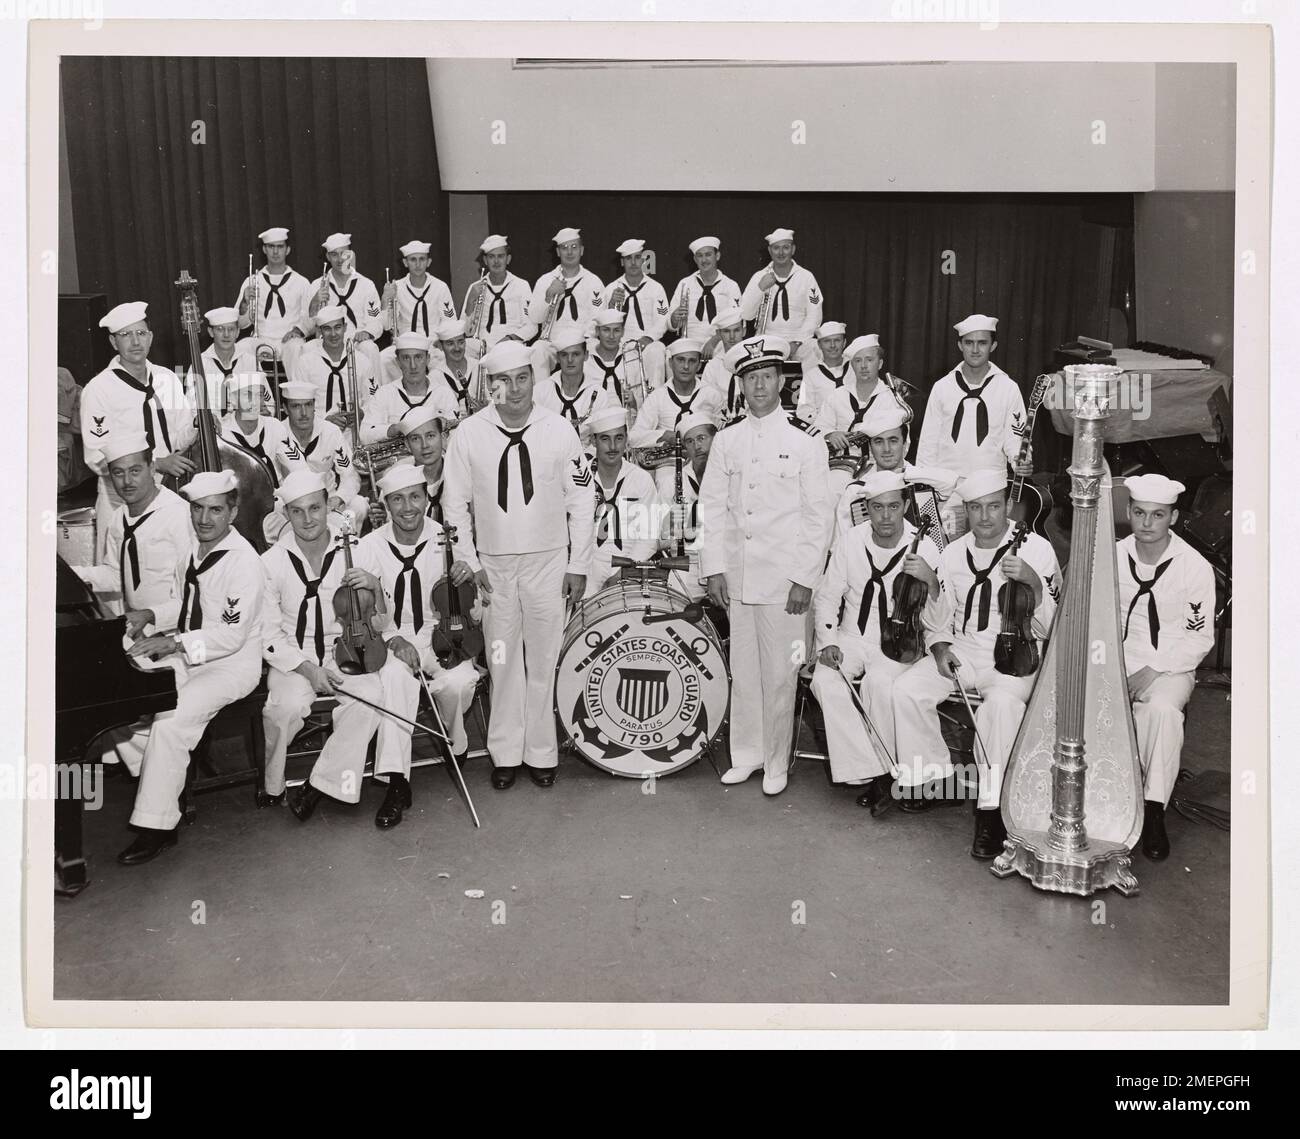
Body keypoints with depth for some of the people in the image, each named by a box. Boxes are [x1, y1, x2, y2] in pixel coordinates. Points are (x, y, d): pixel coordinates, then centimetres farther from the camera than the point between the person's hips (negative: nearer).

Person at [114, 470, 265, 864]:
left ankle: (157, 827, -14)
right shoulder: (193, 548, 6)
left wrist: (173, 643, -29)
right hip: (188, 654, 8)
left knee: (170, 721, -26)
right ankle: (166, 782, 6)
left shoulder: (243, 560, -19)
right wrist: (151, 615, 1)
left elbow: (232, 635, -23)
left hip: (232, 664, -8)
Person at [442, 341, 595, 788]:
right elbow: (456, 503, 4)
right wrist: (468, 562, -1)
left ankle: (541, 752, 18)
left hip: (549, 562, 0)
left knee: (543, 660, 5)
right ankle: (505, 753, 20)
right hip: (493, 564, 1)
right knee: (503, 662, 7)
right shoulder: (468, 433, -2)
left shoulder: (558, 431, -3)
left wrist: (578, 566, 0)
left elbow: (581, 500, 1)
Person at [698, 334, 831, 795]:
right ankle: (746, 756, 23)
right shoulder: (726, 442, 8)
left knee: (779, 674, 2)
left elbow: (818, 516, -2)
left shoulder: (806, 443, -1)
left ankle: (776, 764, 15)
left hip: (784, 580, -3)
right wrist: (714, 569, 0)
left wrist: (804, 579, -7)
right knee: (743, 671, 9)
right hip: (736, 578, 3)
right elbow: (713, 508, 8)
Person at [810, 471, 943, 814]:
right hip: (851, 639, 3)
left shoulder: (924, 549, -6)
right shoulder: (849, 542, 2)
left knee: (880, 682, -34)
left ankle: (882, 771, -16)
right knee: (825, 680, -27)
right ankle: (871, 774, -22)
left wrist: (930, 580, -29)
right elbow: (826, 597, 8)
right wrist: (828, 642, -7)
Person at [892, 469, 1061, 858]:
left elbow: (1052, 627, -8)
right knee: (906, 689, -19)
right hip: (961, 650, 5)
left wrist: (1034, 581, -24)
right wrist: (939, 646, -3)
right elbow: (937, 618, 18)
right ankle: (936, 777, 2)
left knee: (1002, 701, -36)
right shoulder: (953, 554, 8)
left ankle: (991, 810, -25)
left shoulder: (1036, 549, -4)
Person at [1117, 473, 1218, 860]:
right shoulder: (1111, 557, 3)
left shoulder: (1195, 567, -5)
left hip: (1170, 667, -2)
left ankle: (1153, 811, -25)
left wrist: (1153, 671, -14)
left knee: (1162, 709, -35)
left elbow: (1200, 638, -3)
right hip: (1117, 662, 3)